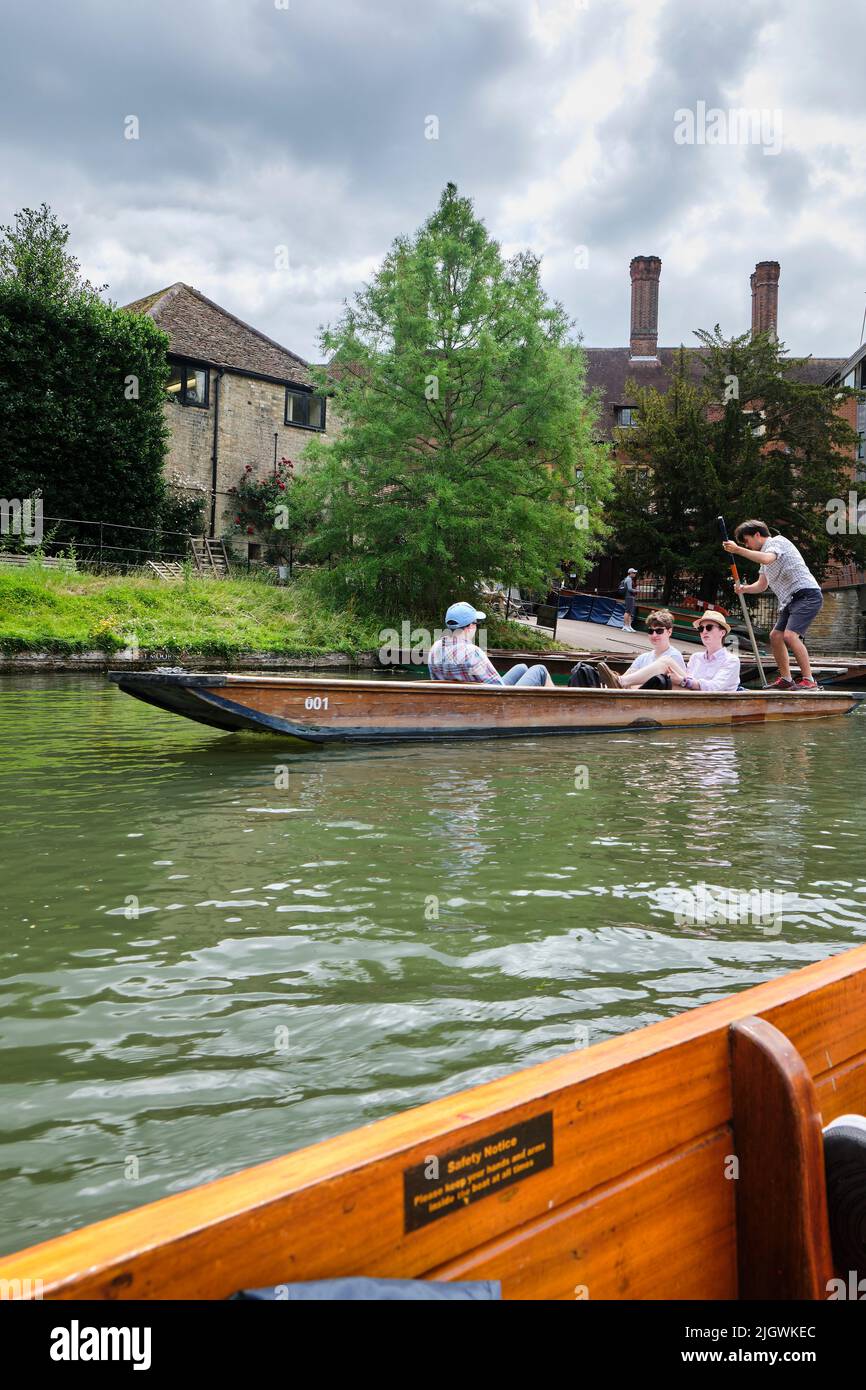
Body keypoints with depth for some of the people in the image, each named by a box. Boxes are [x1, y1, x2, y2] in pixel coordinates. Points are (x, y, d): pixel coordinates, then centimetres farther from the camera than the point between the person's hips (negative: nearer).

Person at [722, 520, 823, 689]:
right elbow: (761, 585, 26)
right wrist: (744, 588, 6)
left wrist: (738, 550, -25)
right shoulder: (765, 553, 23)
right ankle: (786, 680, 17)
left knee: (790, 635, -22)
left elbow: (766, 559, -28)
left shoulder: (777, 541, -5)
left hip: (807, 594, -10)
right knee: (775, 636, 9)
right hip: (791, 600, 10)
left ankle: (809, 680, -20)